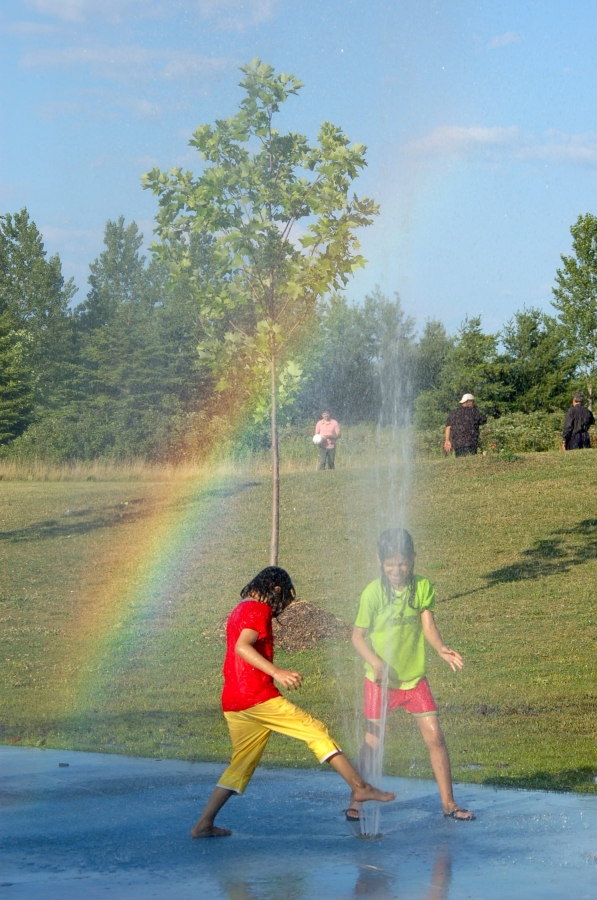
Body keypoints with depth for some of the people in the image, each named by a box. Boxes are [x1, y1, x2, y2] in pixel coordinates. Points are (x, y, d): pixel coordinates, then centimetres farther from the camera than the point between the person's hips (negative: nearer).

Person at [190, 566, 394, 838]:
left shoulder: (239, 610, 23)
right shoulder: (259, 610, -7)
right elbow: (242, 646, -23)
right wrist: (276, 672, -32)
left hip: (232, 701, 9)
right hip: (257, 695, -9)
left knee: (241, 764, 13)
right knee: (316, 731, -3)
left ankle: (203, 824, 7)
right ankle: (360, 787, -5)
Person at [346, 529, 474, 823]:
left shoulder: (423, 587, -3)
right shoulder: (373, 593, -13)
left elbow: (428, 626, -6)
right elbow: (358, 636, -8)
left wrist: (442, 649, -26)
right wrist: (377, 663, -24)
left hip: (414, 677, 3)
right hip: (381, 679, -3)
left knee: (435, 737, -1)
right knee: (373, 742, 2)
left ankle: (448, 802, 10)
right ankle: (357, 801, 17)